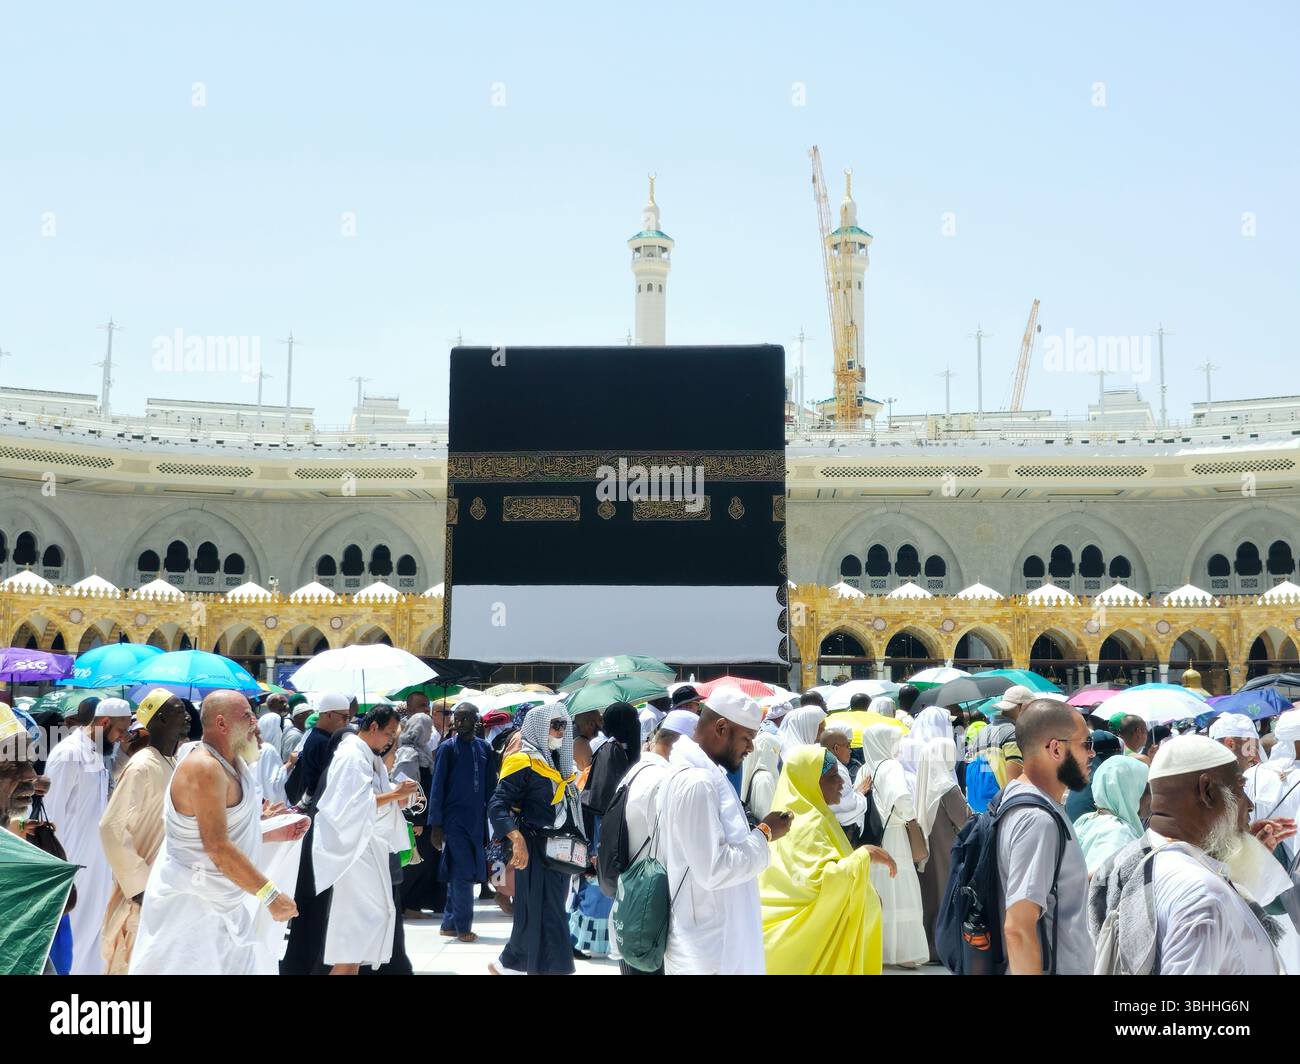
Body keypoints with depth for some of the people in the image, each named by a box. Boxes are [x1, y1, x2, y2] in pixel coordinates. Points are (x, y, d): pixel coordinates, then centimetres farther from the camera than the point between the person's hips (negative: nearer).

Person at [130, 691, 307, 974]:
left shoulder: (229, 763, 8)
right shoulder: (204, 768, -22)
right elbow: (217, 847, -28)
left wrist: (271, 834, 10)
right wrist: (270, 894, -26)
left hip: (222, 904, 9)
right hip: (191, 905, -9)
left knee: (241, 966, 11)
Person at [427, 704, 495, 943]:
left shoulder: (484, 748, 6)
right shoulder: (447, 748, -6)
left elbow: (491, 786, 10)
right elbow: (437, 787, -6)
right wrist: (436, 825, -9)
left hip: (477, 821, 5)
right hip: (454, 821, -5)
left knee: (466, 874, 10)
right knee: (463, 874, -5)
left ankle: (450, 924, 22)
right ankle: (463, 927, 8)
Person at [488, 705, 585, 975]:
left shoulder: (559, 763, 15)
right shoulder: (524, 763, -10)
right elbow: (497, 805, -17)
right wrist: (517, 838, -31)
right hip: (536, 851, -8)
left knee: (534, 916, 14)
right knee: (546, 917, -6)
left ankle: (507, 965, 28)